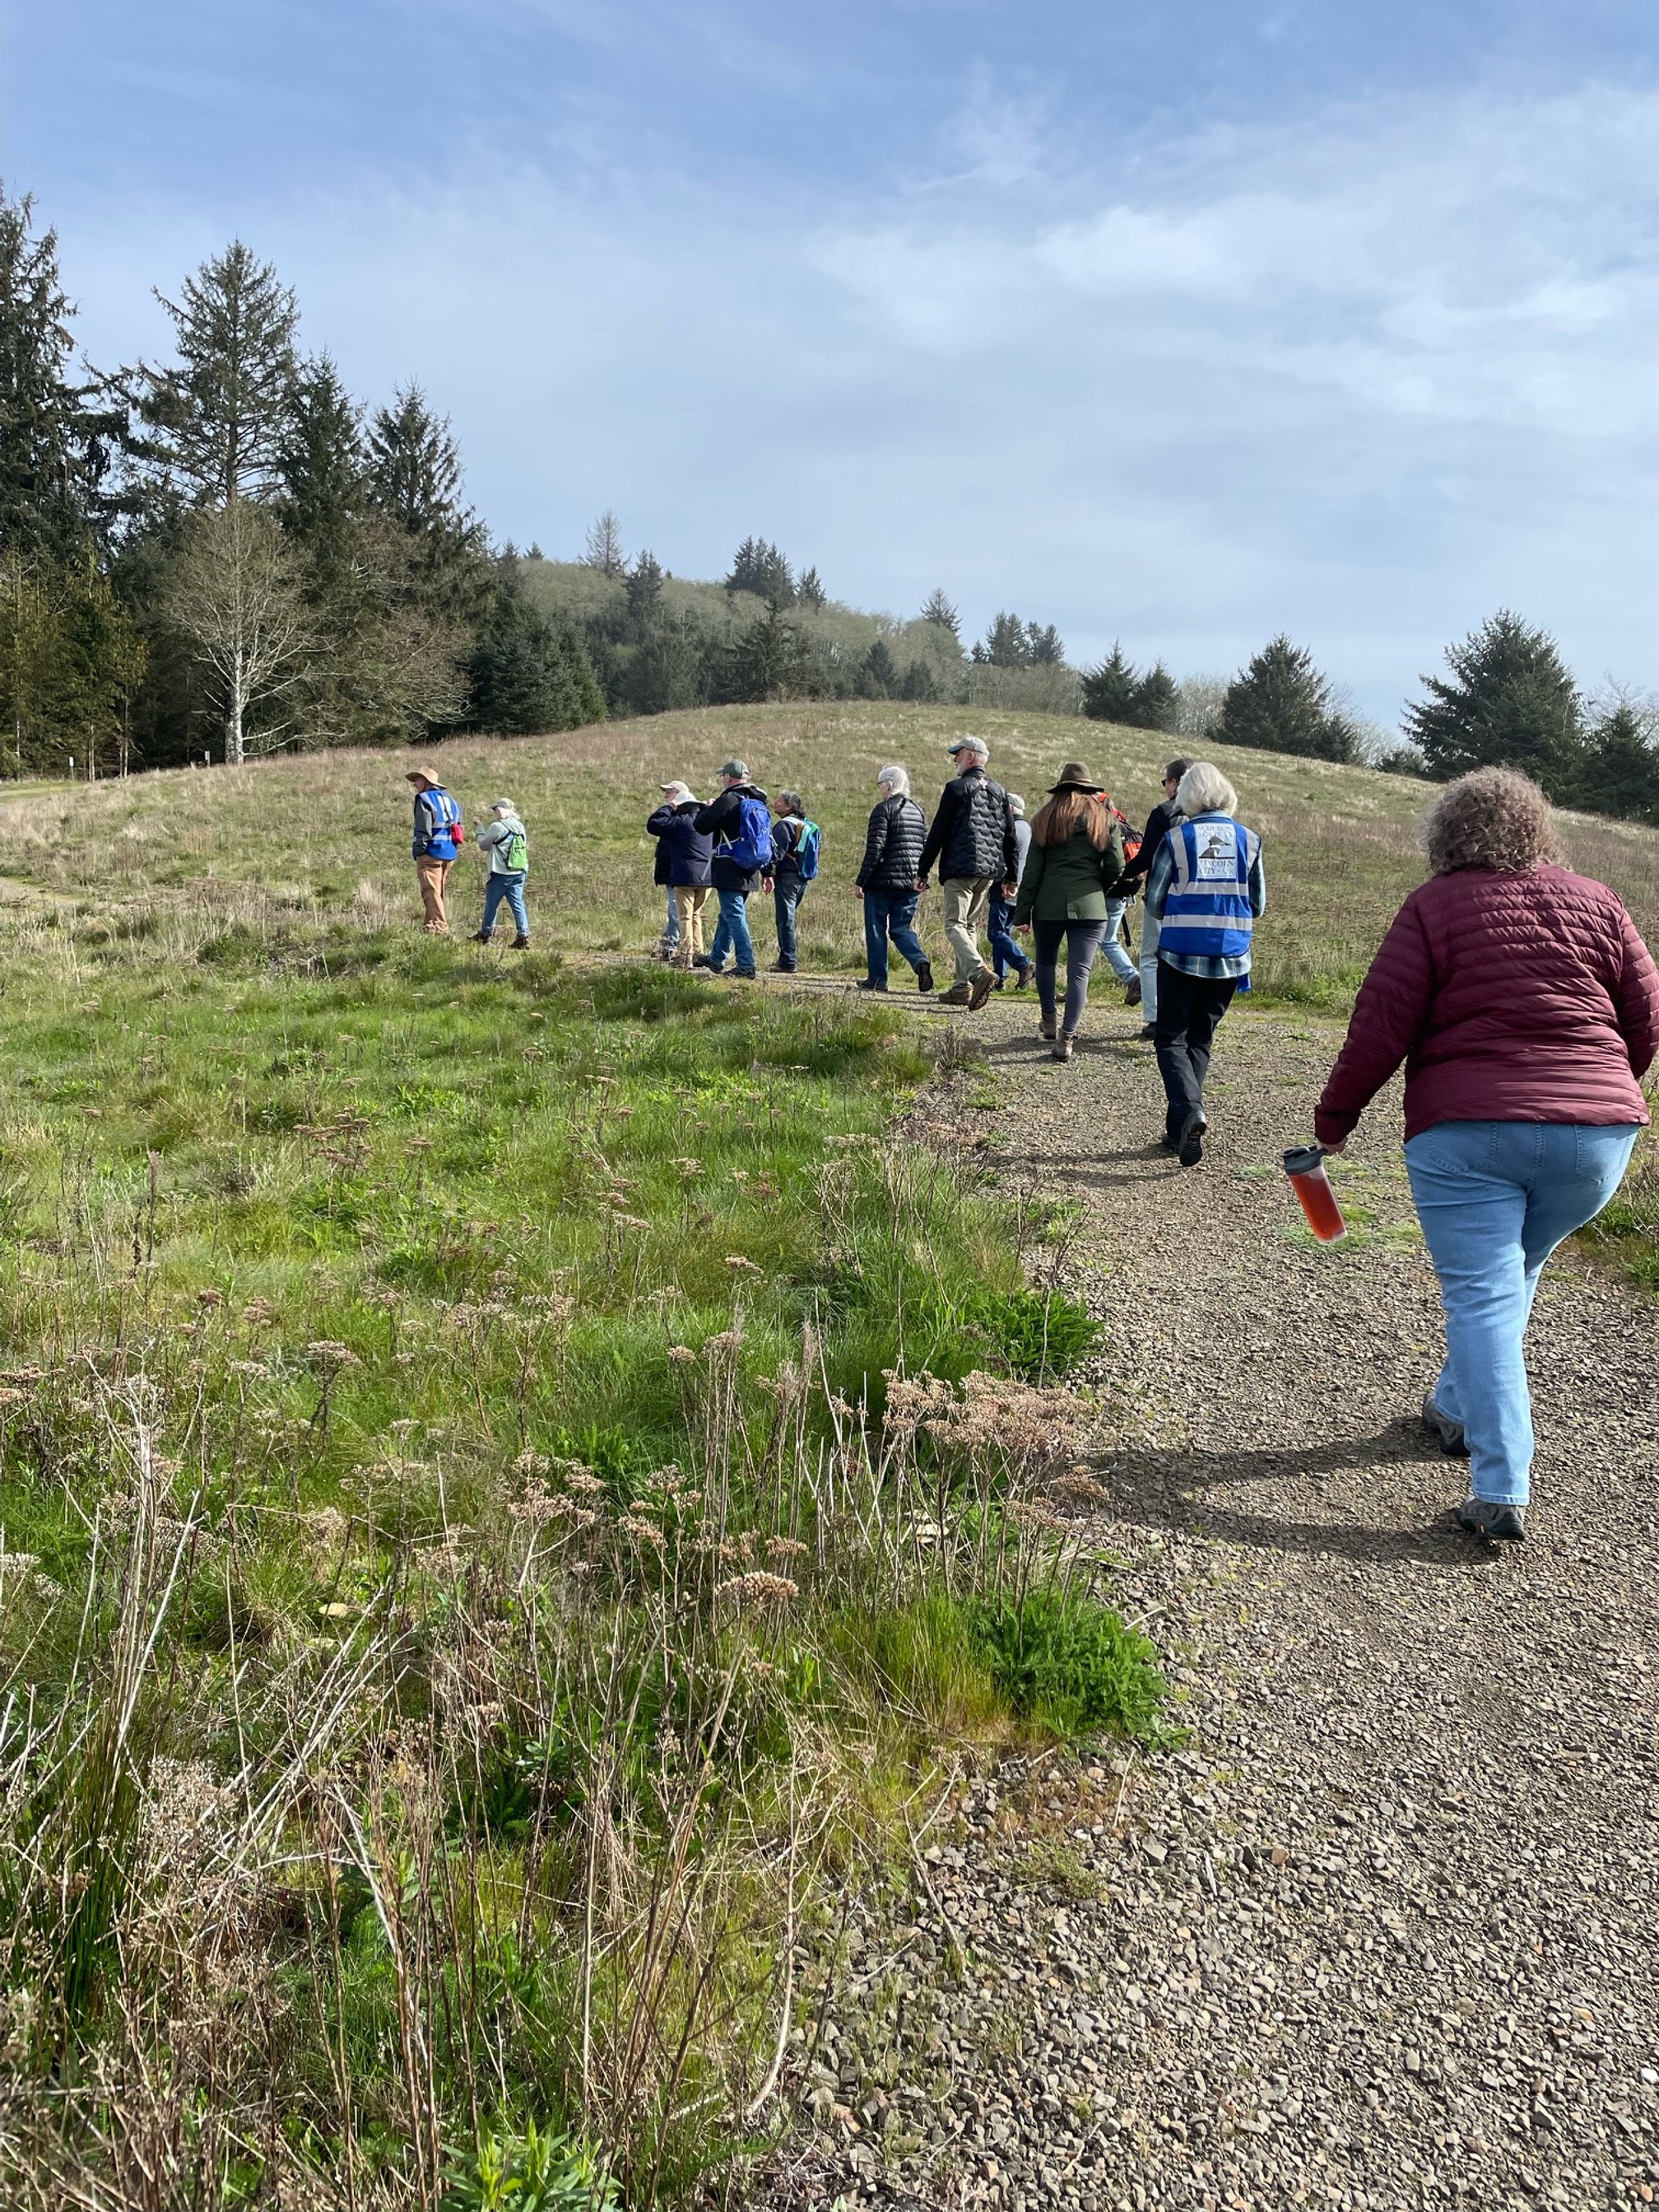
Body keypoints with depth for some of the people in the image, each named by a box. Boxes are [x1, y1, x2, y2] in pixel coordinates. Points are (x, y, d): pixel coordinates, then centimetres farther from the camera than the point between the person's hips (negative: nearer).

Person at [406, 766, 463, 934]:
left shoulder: (424, 799, -6)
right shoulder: (448, 799, 18)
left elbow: (423, 830, -14)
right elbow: (459, 827, 17)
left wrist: (418, 851, -9)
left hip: (431, 852, -8)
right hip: (450, 854, 8)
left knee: (431, 892, -7)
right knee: (439, 892, 16)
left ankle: (439, 928, -13)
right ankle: (438, 925, 20)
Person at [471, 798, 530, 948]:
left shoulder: (497, 827, -12)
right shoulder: (520, 827, 7)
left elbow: (483, 845, -3)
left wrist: (481, 830, 13)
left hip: (500, 874, -6)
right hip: (519, 872, 6)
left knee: (491, 905, 8)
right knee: (518, 903, 4)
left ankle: (484, 936, 21)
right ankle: (523, 937, -5)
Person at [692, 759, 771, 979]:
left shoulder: (728, 800, -12)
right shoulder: (760, 804, 12)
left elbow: (700, 826, -9)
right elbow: (769, 841, 16)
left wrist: (706, 808, 11)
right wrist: (768, 873, 21)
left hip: (729, 871, -8)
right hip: (750, 872, 8)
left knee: (735, 916, -7)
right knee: (728, 914, 19)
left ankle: (746, 967, -11)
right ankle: (716, 959, 31)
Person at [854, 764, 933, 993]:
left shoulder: (883, 809, -9)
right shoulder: (918, 811, 12)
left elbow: (874, 850, -14)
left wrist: (860, 881, -10)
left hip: (882, 881, -6)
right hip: (911, 884, 6)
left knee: (876, 930, 6)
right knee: (901, 929, 11)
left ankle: (877, 978, 8)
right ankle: (920, 961, -14)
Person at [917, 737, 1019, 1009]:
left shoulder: (956, 788, -5)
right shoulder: (999, 792, 15)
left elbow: (938, 833, -5)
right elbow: (1010, 837, 15)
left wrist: (923, 872, -1)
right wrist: (1011, 877, 18)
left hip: (960, 868, -7)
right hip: (989, 870, 7)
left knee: (955, 924, -7)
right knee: (971, 926, 14)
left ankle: (979, 972, -29)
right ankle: (963, 987, 12)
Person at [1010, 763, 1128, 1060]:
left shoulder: (1046, 818, 7)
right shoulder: (1104, 818, 6)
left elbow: (1032, 870, 4)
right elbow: (1116, 867, 2)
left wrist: (1022, 912, 5)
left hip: (1049, 904, 1)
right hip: (1090, 905, -1)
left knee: (1046, 962, 22)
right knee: (1079, 972, -2)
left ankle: (1049, 1022, 30)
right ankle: (1065, 1038, -8)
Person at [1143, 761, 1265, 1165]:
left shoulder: (1176, 838, -6)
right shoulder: (1249, 839, 2)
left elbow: (1154, 901, -1)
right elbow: (1257, 906, 9)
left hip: (1181, 954, -3)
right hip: (1230, 956, 3)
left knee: (1170, 1038, 5)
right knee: (1200, 1040, 15)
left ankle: (1189, 1111, -21)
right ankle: (1179, 1131, 14)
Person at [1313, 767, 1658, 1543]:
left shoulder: (1433, 906, -2)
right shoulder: (1597, 903, 9)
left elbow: (1381, 1026, -7)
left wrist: (1334, 1117, 4)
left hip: (1468, 1130, -4)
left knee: (1481, 1296, -1)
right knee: (1511, 1276, 23)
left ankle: (1501, 1492, -6)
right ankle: (1457, 1408, 38)